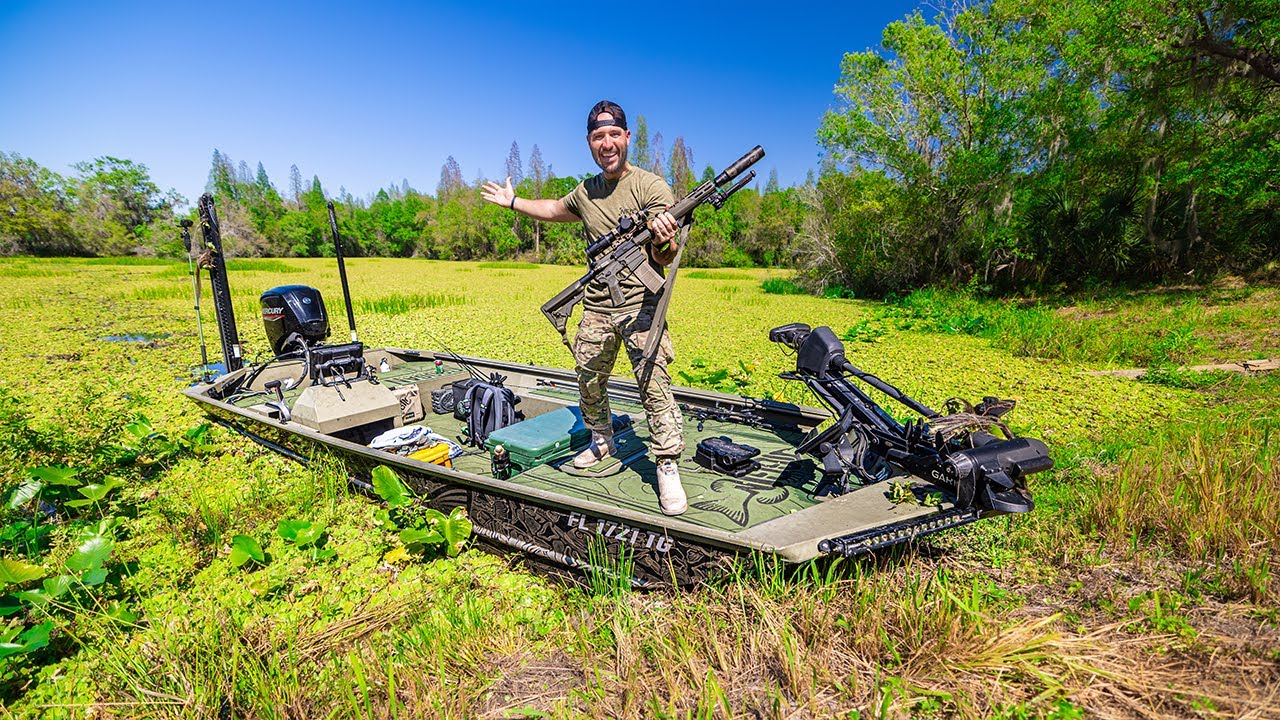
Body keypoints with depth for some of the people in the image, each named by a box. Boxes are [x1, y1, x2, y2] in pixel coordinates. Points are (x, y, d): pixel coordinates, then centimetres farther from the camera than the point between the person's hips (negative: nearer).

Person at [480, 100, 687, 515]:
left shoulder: (651, 187, -8)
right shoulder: (586, 193, 10)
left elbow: (664, 258, -15)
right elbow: (554, 210, 33)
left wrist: (663, 241, -37)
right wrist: (512, 202, 34)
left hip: (640, 304, -6)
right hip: (597, 306, 6)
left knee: (655, 385, -13)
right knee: (588, 382, 15)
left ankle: (668, 470, -1)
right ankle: (602, 441, 39)